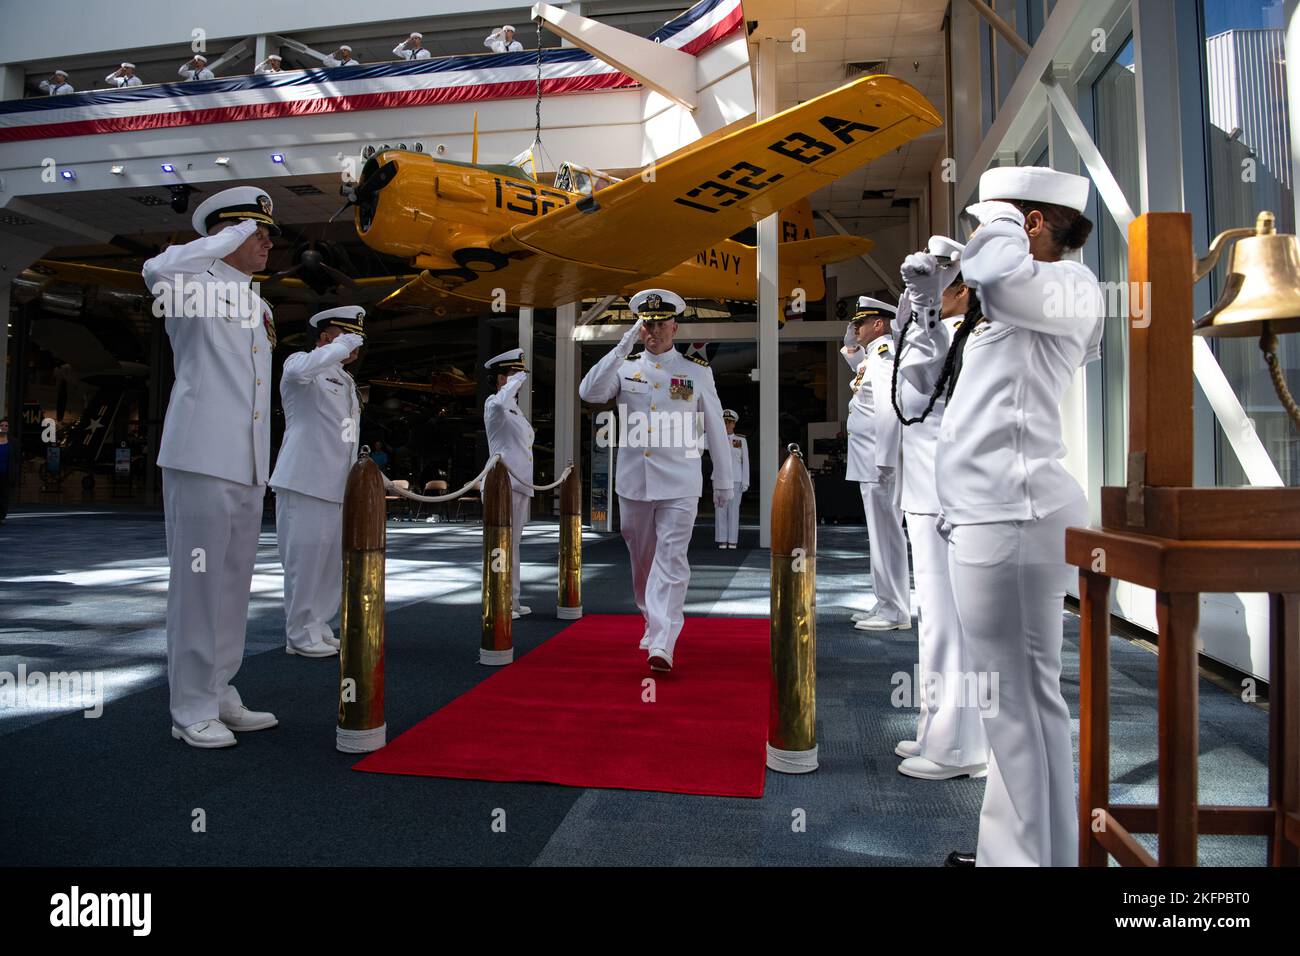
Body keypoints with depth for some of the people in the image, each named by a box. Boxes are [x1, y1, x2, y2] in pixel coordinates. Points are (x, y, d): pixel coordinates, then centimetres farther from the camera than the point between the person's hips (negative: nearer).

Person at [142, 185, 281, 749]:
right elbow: (158, 272, -28)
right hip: (203, 459, -8)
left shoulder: (255, 303, 21)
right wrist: (232, 237, -14)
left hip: (246, 465, 8)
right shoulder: (196, 282, -1)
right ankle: (192, 710, 5)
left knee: (232, 583, 11)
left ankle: (219, 697, 21)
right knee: (198, 581, -4)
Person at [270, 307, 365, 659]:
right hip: (304, 483, -8)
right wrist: (342, 346, -20)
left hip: (337, 486, 8)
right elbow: (301, 370, -32)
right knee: (304, 558, -4)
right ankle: (300, 636, 6)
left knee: (332, 560, 10)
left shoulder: (346, 380, 20)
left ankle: (318, 628, 21)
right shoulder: (299, 363, -4)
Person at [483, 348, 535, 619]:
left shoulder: (516, 409, 22)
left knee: (513, 545, 12)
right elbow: (499, 403, -35)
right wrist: (515, 382, -19)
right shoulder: (494, 404, -6)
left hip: (522, 485, 9)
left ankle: (512, 600, 18)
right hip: (505, 485, -9)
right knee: (504, 545, -8)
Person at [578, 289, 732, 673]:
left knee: (671, 559, -9)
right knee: (641, 558, 15)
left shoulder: (697, 370, 2)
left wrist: (723, 481, 7)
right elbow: (589, 393, -14)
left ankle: (662, 643, -10)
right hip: (633, 481, 3)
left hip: (679, 484, -3)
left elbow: (715, 428, 6)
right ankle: (652, 620, 36)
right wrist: (623, 346, -15)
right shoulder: (624, 367, 5)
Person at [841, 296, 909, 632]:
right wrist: (851, 348, 24)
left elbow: (889, 406, -22)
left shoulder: (884, 352, -12)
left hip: (880, 461, -10)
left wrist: (885, 460, -25)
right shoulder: (875, 353, 17)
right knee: (881, 534, 13)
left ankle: (896, 612, 2)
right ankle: (886, 605, 22)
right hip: (871, 462, 10)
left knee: (886, 534, -5)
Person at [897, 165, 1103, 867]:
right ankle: (1040, 850, 27)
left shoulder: (1072, 285, -4)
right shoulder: (1011, 310, 26)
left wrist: (1002, 219, -6)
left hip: (1011, 515, -10)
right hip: (991, 513, 10)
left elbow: (993, 272, -28)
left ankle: (1022, 855, 4)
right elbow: (931, 386, 29)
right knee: (1030, 693, 15)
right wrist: (926, 307, 21)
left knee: (1011, 701, -6)